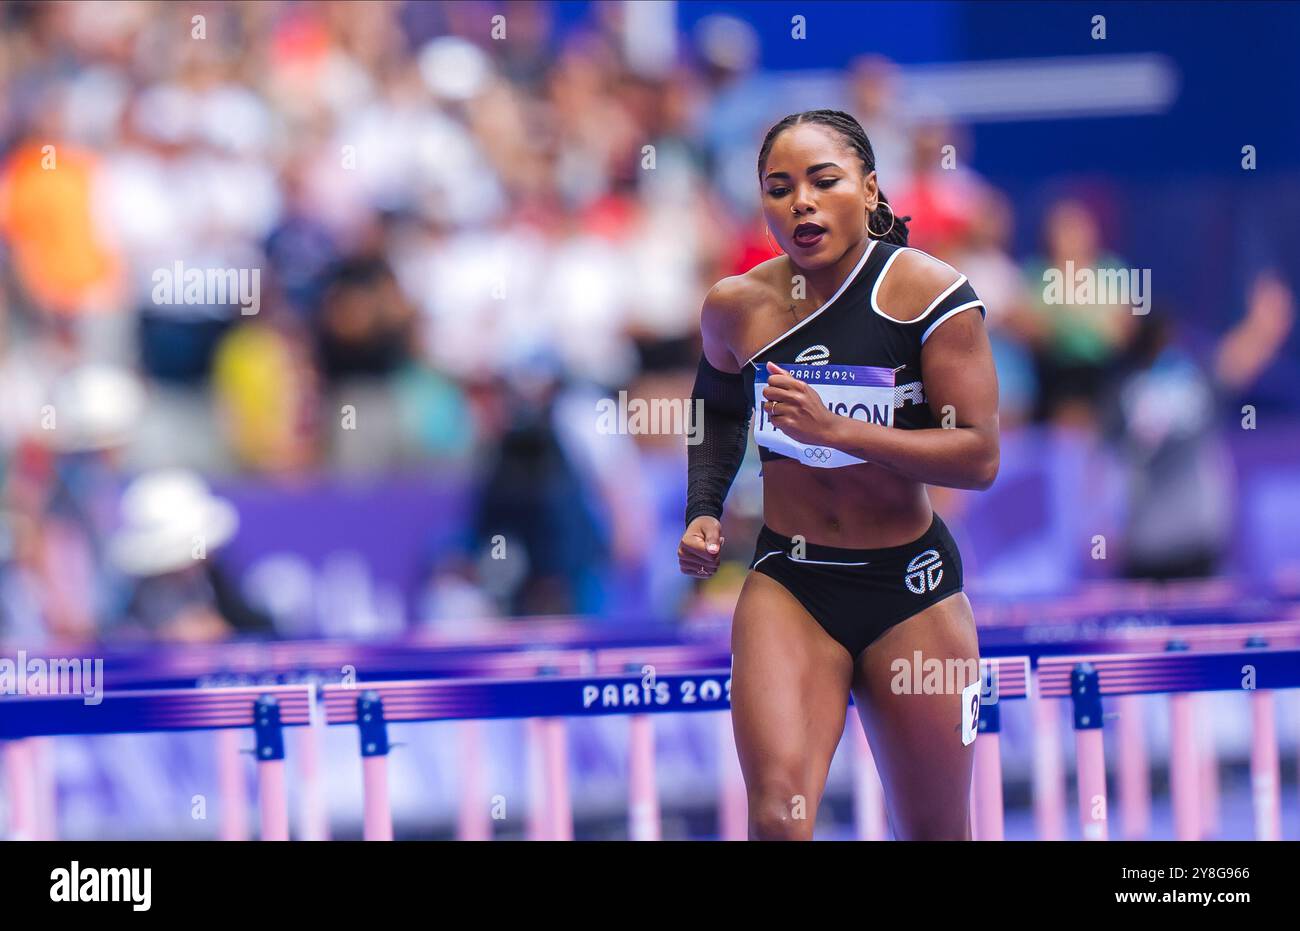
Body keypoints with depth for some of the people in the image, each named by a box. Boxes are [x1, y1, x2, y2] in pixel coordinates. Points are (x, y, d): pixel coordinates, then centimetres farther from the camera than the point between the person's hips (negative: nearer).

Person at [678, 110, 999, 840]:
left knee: (936, 834, 10)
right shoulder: (738, 308, -1)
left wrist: (835, 429, -25)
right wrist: (704, 511, 8)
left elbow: (979, 458, -18)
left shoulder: (930, 293, -12)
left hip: (910, 587, -1)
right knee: (777, 818, -20)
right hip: (788, 585, 1)